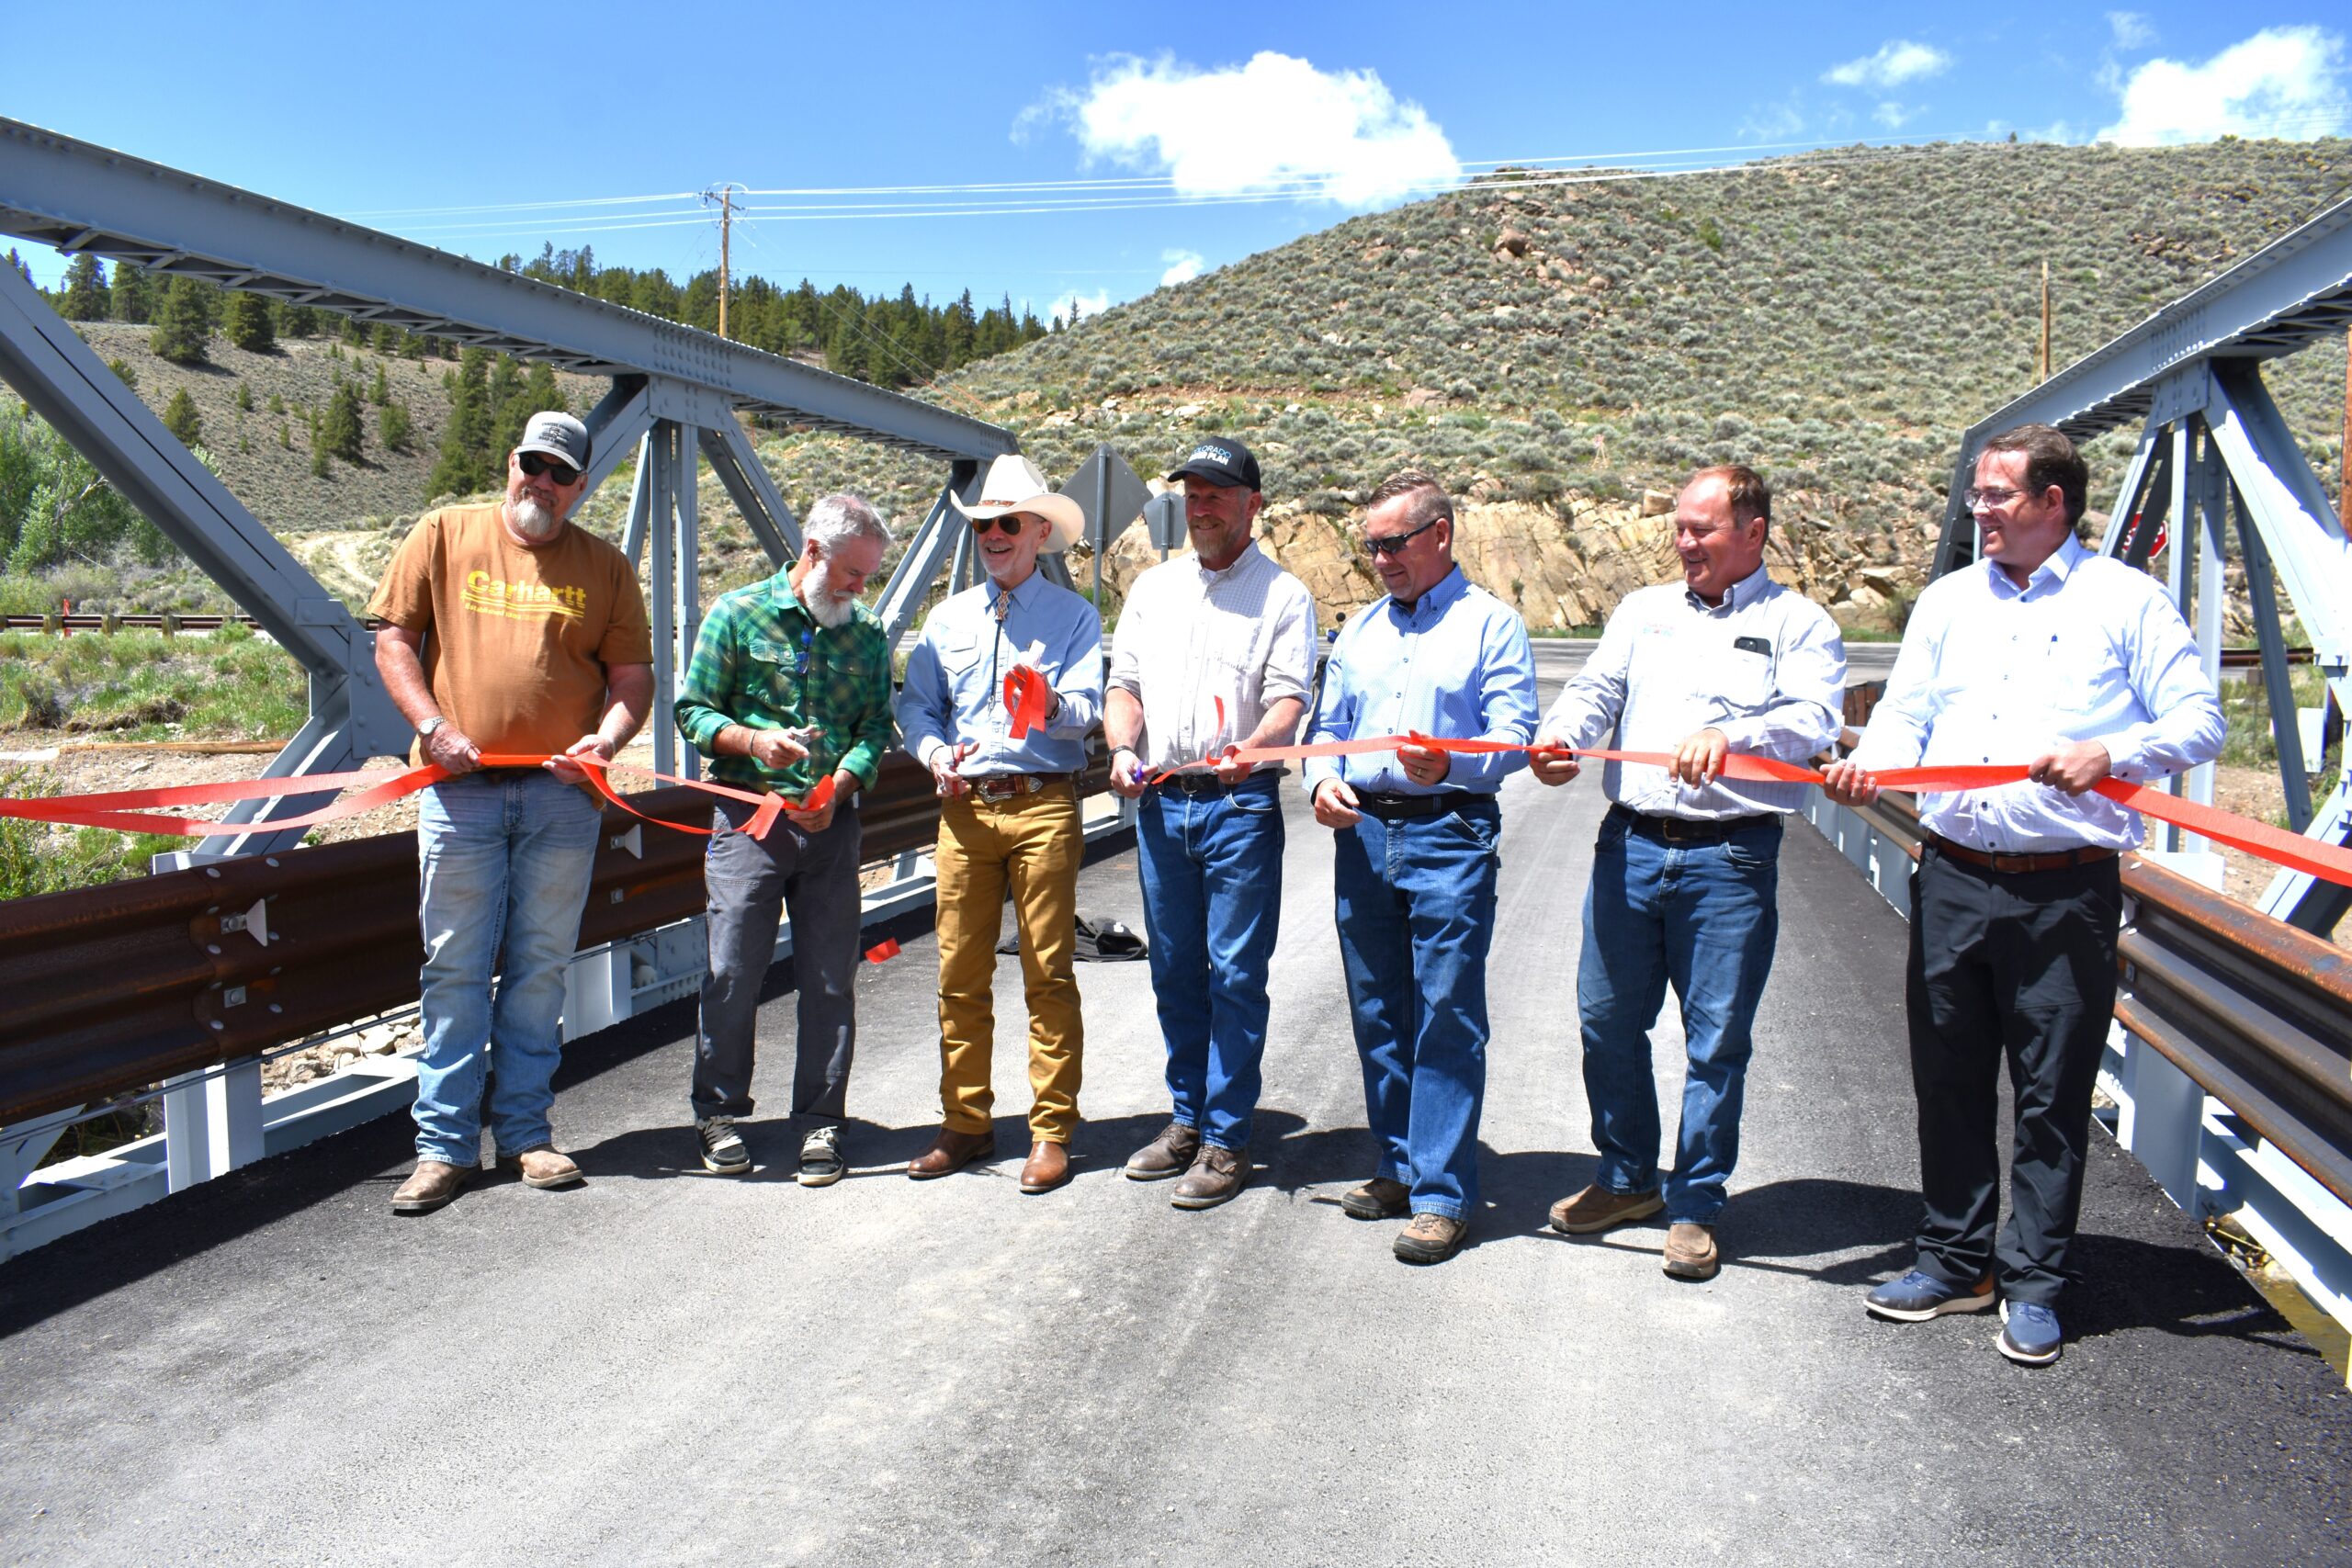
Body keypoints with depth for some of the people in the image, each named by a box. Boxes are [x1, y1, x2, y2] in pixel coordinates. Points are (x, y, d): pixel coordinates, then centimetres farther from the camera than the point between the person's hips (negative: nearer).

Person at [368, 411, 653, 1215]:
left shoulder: (605, 567, 9)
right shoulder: (444, 534, 7)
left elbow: (632, 678, 8)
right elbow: (393, 636, 6)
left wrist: (606, 737, -12)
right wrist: (433, 726, -8)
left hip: (562, 794, 1)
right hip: (460, 788, -1)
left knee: (540, 967, 7)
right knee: (456, 967, 2)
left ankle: (525, 1132, 18)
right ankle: (445, 1143, 9)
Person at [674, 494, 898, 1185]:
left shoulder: (867, 635, 9)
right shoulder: (738, 614, 3)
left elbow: (875, 729, 4)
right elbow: (694, 711, 2)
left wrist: (837, 788, -13)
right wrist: (752, 741, -16)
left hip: (832, 824, 2)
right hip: (748, 816, -2)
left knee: (830, 978, 3)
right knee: (732, 972, 0)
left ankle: (821, 1121, 14)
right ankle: (718, 1113, 17)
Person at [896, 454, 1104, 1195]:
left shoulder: (1074, 616, 6)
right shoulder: (948, 617, 18)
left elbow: (1087, 707, -8)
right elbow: (916, 703, 16)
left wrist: (1051, 704, -30)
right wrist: (934, 752, -5)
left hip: (1044, 806, -3)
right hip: (964, 807, 4)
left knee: (1049, 973, -2)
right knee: (961, 974, 5)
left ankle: (1052, 1131, 7)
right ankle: (965, 1125, 17)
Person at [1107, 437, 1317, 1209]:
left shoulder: (1283, 595, 2)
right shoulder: (1152, 587, 16)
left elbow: (1289, 696, -9)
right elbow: (1124, 684, 14)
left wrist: (1249, 749, -29)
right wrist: (1123, 749, -6)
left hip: (1240, 803, -5)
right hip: (1159, 799, 5)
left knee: (1236, 974, -3)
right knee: (1174, 970, 11)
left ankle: (1227, 1139, 6)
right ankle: (1187, 1121, 24)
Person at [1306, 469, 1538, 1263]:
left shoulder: (1491, 623, 1)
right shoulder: (1360, 629, 18)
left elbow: (1514, 735, -8)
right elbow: (1328, 724, 19)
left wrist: (1452, 764, -27)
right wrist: (1323, 779, -2)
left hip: (1449, 834, -6)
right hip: (1362, 833, 6)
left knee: (1447, 1016, -5)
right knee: (1377, 1012, 11)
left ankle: (1442, 1195, 1)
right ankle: (1400, 1167, 24)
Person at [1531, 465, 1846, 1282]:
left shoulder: (1797, 624, 4)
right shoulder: (1643, 611, 17)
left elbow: (1815, 718, -12)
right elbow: (1596, 691, 5)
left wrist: (1731, 736, -32)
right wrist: (1558, 738, -17)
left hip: (1732, 856, -4)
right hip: (1630, 843, 4)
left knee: (1717, 1039, 3)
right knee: (1608, 1018, 10)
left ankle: (1694, 1205, 18)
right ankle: (1627, 1177, 29)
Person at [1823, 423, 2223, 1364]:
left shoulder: (2126, 601, 2)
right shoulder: (1948, 600, 15)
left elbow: (2198, 721, -2)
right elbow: (1906, 713, 9)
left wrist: (2111, 754, -21)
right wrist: (1870, 764, -12)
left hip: (2065, 890, -4)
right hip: (1952, 880, 4)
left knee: (2053, 1094, 4)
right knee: (1947, 1079, 11)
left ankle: (2032, 1287, 17)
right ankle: (1954, 1261, 25)